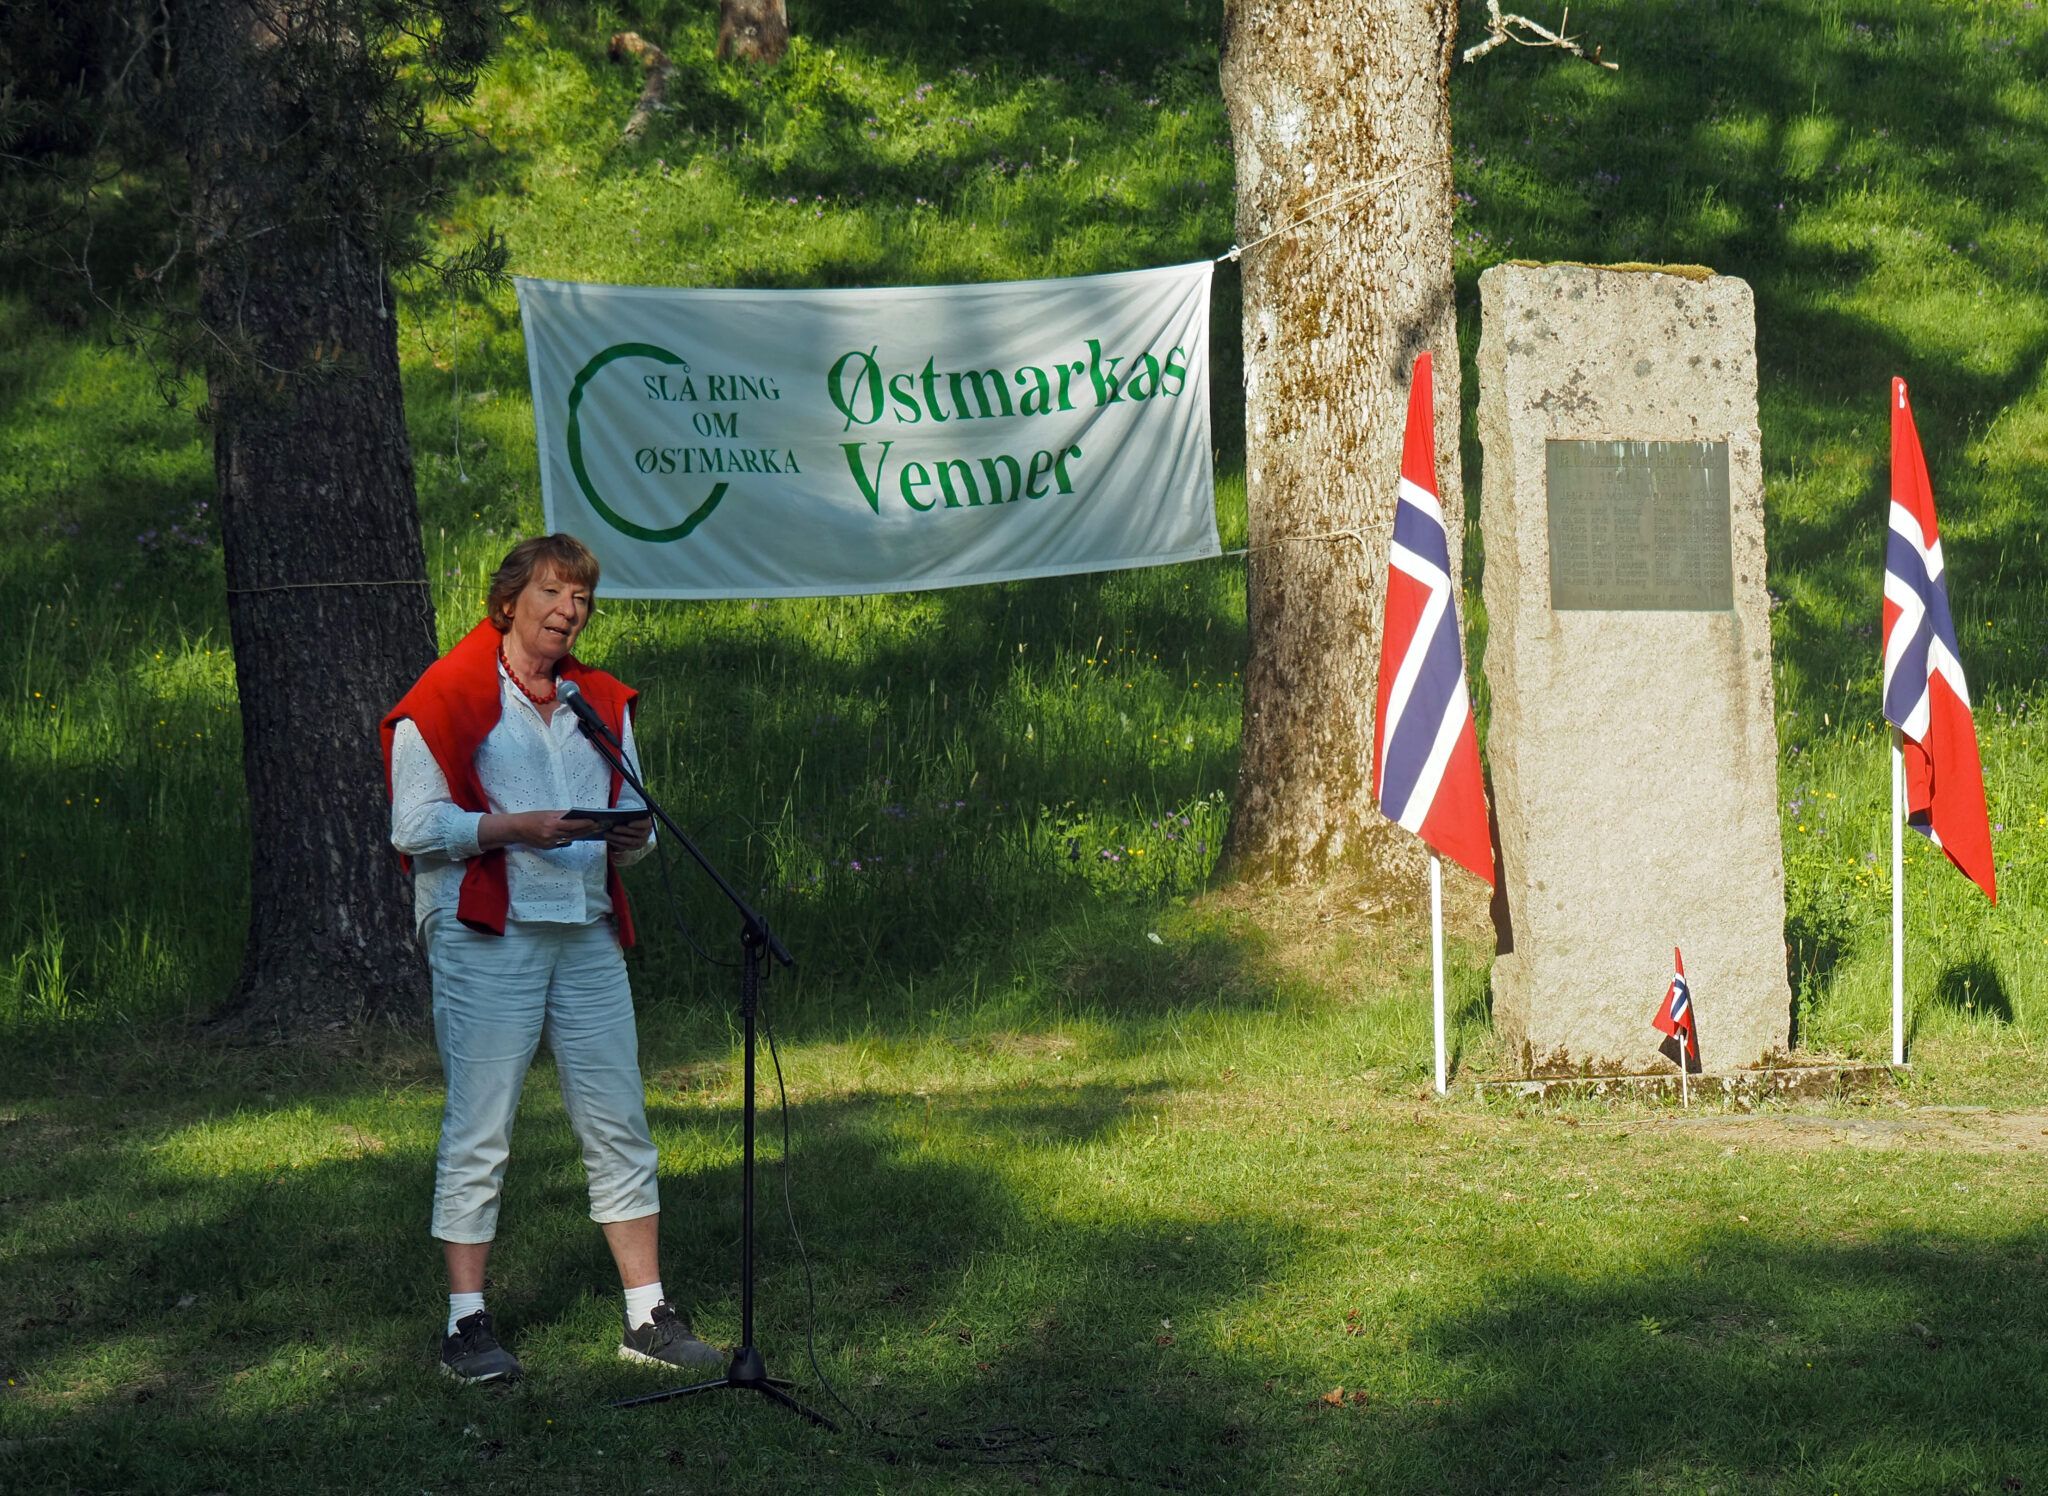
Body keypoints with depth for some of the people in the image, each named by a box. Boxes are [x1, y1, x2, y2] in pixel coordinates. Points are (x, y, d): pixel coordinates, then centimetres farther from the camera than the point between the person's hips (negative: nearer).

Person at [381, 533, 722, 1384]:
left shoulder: (603, 704, 19)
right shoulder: (444, 700, 0)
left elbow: (632, 827, 20)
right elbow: (416, 827, -7)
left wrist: (632, 835, -3)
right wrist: (513, 827, -17)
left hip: (587, 932, 6)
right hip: (484, 932, -6)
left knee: (618, 1122, 4)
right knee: (478, 1127, -5)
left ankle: (647, 1315, 10)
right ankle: (466, 1325, 0)